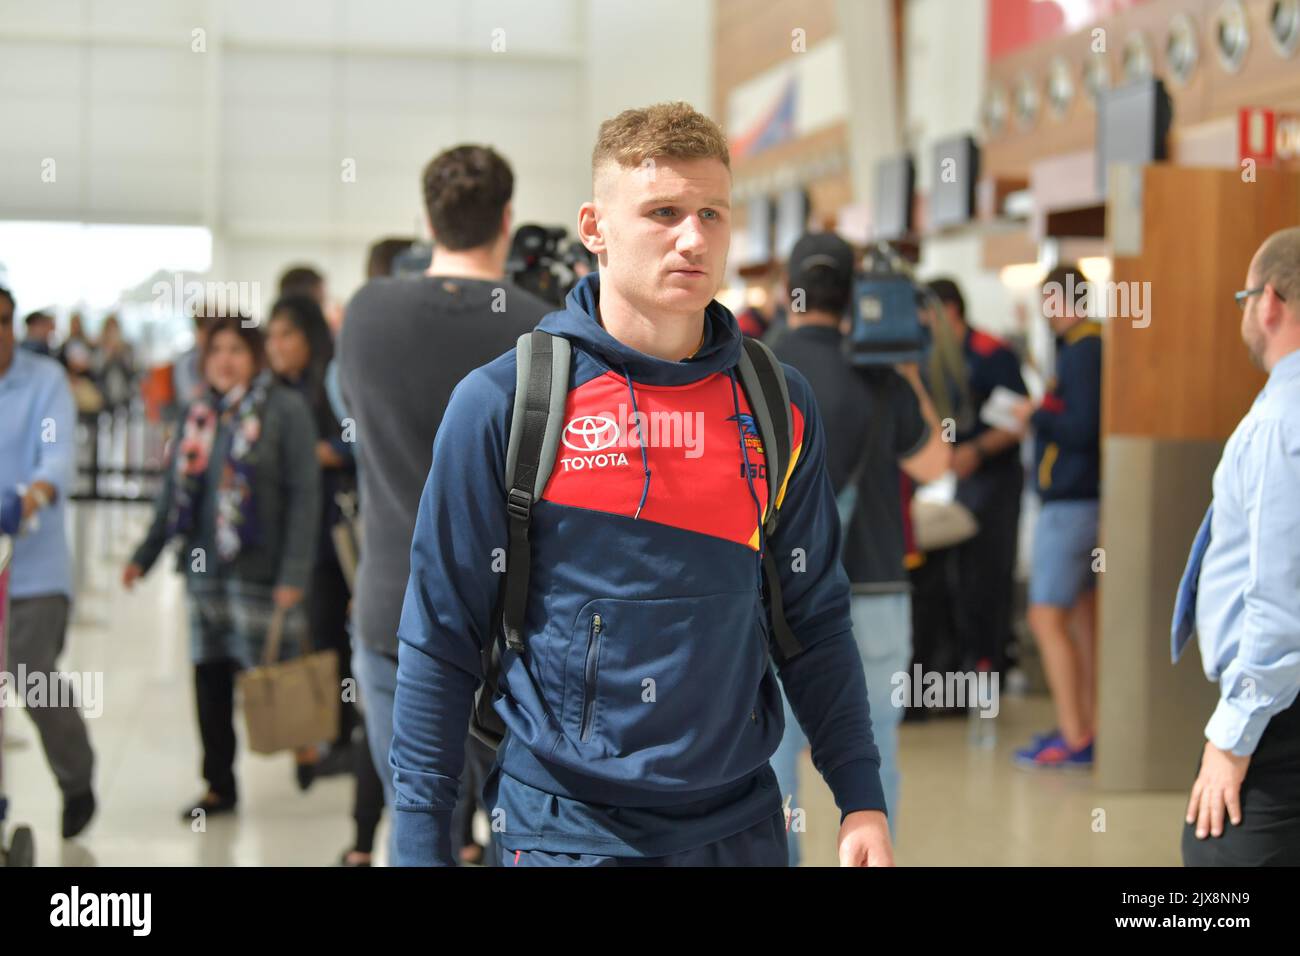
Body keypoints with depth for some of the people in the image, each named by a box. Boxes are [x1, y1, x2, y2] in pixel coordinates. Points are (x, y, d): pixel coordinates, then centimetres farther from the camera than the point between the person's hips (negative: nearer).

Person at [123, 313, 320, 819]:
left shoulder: (285, 409, -7)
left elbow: (304, 494, -11)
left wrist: (293, 573, -16)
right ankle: (219, 785, 19)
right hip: (204, 569, 6)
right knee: (210, 679, 9)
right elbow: (174, 490, 19)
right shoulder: (199, 414, 12)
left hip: (259, 570, -6)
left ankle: (304, 750, 18)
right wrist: (145, 554, 16)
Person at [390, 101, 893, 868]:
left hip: (743, 823, 4)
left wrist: (862, 800, 1)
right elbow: (441, 639, -5)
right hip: (564, 830, -3)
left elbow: (816, 619, 9)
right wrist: (424, 842, -6)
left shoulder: (781, 408, 3)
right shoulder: (502, 402, -7)